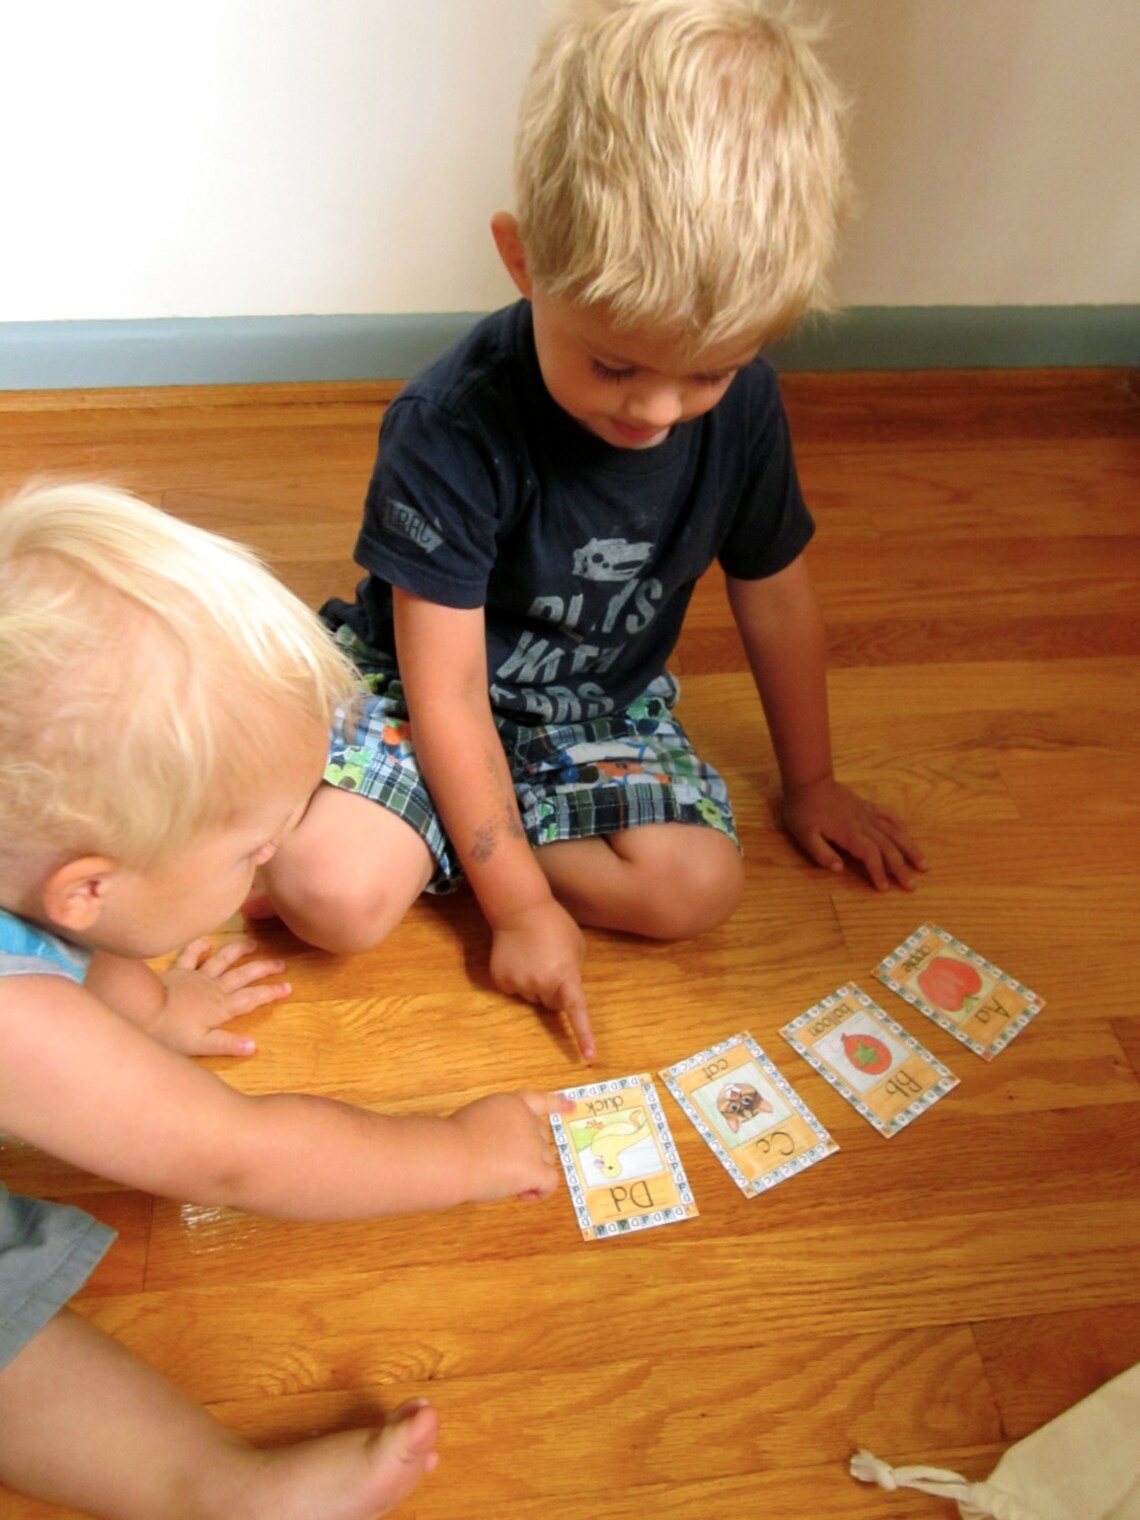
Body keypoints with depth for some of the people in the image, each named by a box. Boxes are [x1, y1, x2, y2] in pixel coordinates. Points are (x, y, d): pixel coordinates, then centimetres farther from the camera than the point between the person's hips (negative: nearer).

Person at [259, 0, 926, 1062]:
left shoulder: (740, 400, -13)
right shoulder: (452, 433, -27)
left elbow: (774, 597, 2)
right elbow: (449, 695, -22)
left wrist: (809, 783, 13)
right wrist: (520, 905, -20)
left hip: (603, 707, 5)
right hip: (419, 691, -4)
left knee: (699, 885, -20)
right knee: (337, 895, -30)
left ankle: (422, 832, -6)